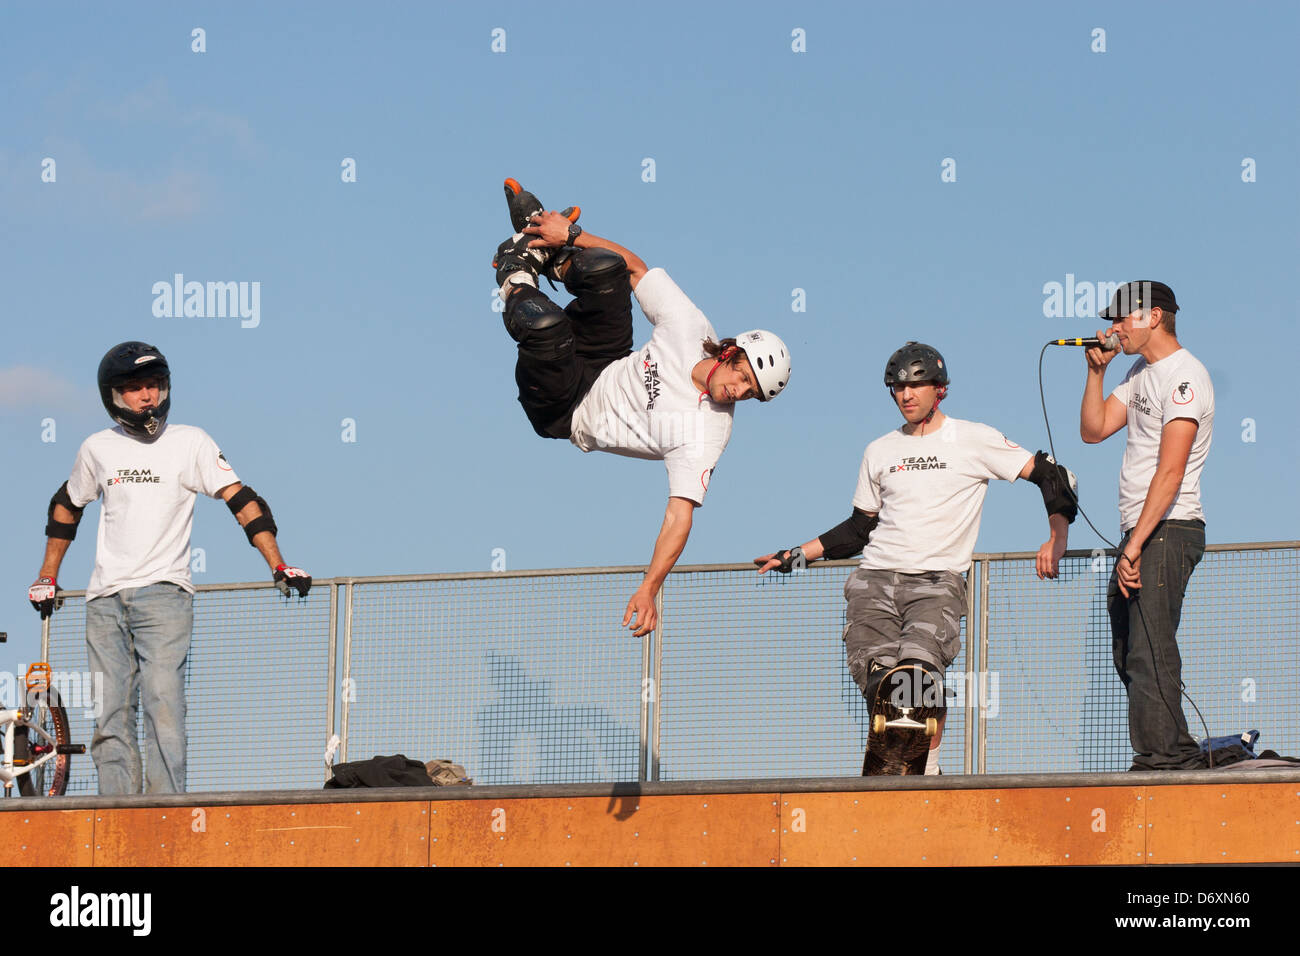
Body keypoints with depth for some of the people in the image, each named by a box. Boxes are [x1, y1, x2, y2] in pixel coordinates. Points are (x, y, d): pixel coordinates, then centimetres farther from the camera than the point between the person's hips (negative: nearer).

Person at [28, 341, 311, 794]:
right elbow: (66, 507, 27)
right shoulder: (97, 449, 11)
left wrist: (278, 565, -11)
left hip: (163, 592, -4)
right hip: (105, 600, 4)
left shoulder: (189, 442, 2)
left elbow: (240, 500, -2)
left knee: (163, 705, -16)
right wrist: (47, 577, 27)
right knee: (110, 718, 0)